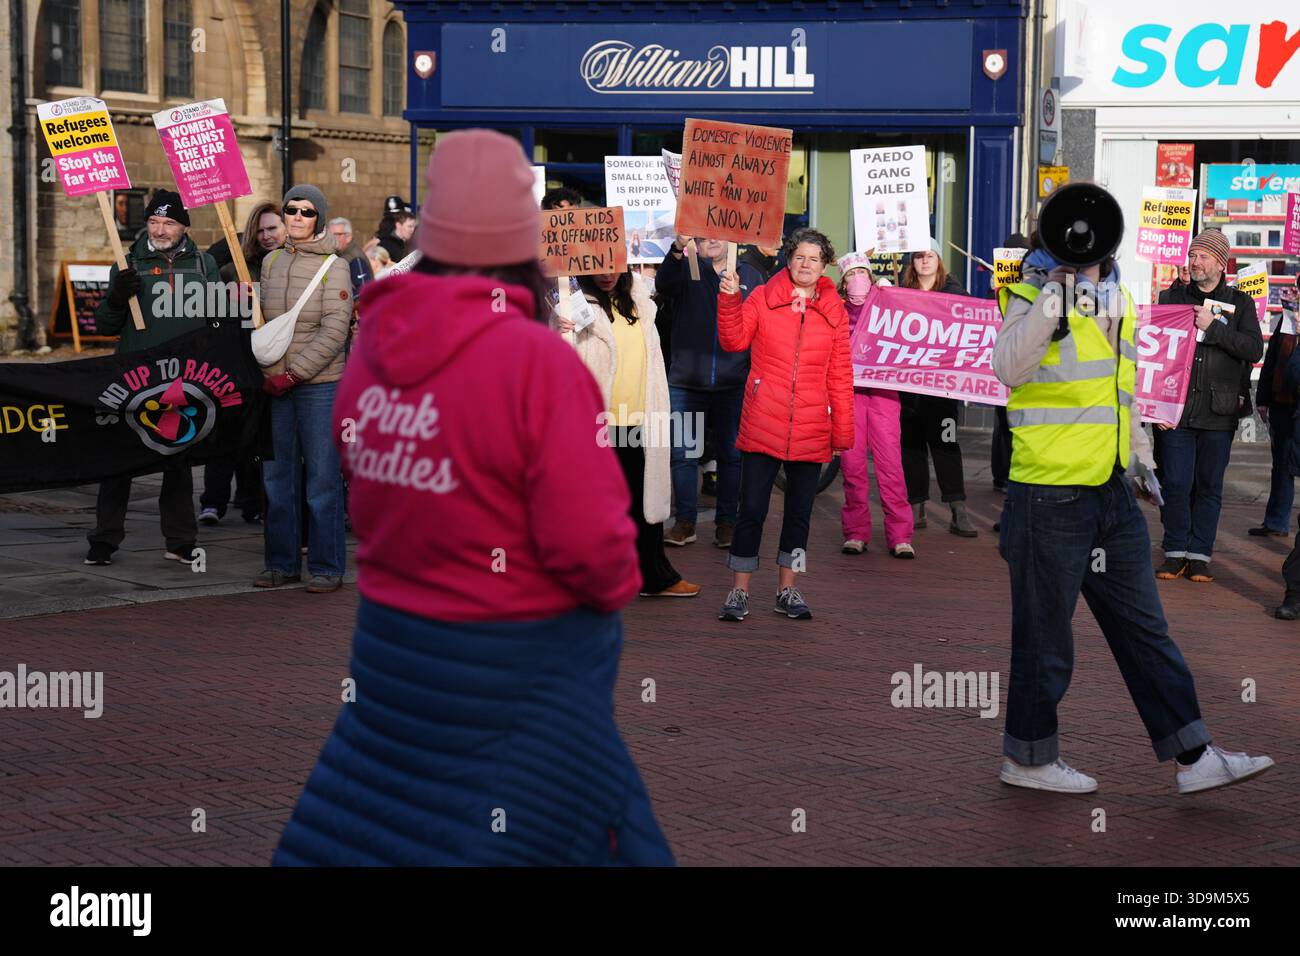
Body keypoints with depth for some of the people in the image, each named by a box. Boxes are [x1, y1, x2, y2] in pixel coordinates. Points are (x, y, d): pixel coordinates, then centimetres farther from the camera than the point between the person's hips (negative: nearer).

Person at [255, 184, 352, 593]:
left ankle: (326, 567, 5)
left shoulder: (334, 266, -4)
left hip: (320, 384, -5)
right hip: (276, 386, 5)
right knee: (278, 476, 8)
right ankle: (283, 562, 17)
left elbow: (334, 332, -11)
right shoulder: (271, 261, 11)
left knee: (323, 477, -1)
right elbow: (261, 322, 16)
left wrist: (293, 373, -14)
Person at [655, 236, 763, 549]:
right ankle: (685, 521, 10)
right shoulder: (686, 270, 5)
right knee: (683, 454, 2)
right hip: (686, 383, -1)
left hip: (734, 385, 1)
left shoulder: (749, 277, 10)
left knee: (731, 454, 6)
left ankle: (726, 521, 14)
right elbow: (664, 283, -19)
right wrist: (677, 250, -37)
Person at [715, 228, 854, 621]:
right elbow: (734, 340, -6)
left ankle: (787, 590, 22)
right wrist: (729, 300, -19)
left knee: (799, 512, 10)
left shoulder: (834, 312, 7)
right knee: (752, 509, -2)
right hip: (762, 426, -2)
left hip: (811, 431, 2)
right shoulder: (763, 298, 4)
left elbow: (841, 377, 8)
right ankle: (739, 591, 9)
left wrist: (843, 431, 5)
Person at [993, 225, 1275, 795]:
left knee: (1145, 630, 11)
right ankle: (1028, 758, 20)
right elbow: (1009, 370, -33)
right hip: (1050, 497, -8)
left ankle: (1194, 758, 16)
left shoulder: (1116, 301, 11)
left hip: (1112, 496, 8)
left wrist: (1140, 455, 21)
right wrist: (1053, 294, -35)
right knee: (1046, 639, 4)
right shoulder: (1032, 297, -12)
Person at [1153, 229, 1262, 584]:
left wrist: (1213, 327, -14)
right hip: (1174, 410, 0)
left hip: (1218, 414, 0)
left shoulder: (1240, 304, 7)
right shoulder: (1171, 298, 7)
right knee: (1175, 484, -1)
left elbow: (1254, 349, -7)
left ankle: (1200, 555, 13)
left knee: (1209, 486, 5)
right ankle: (1176, 552, 10)